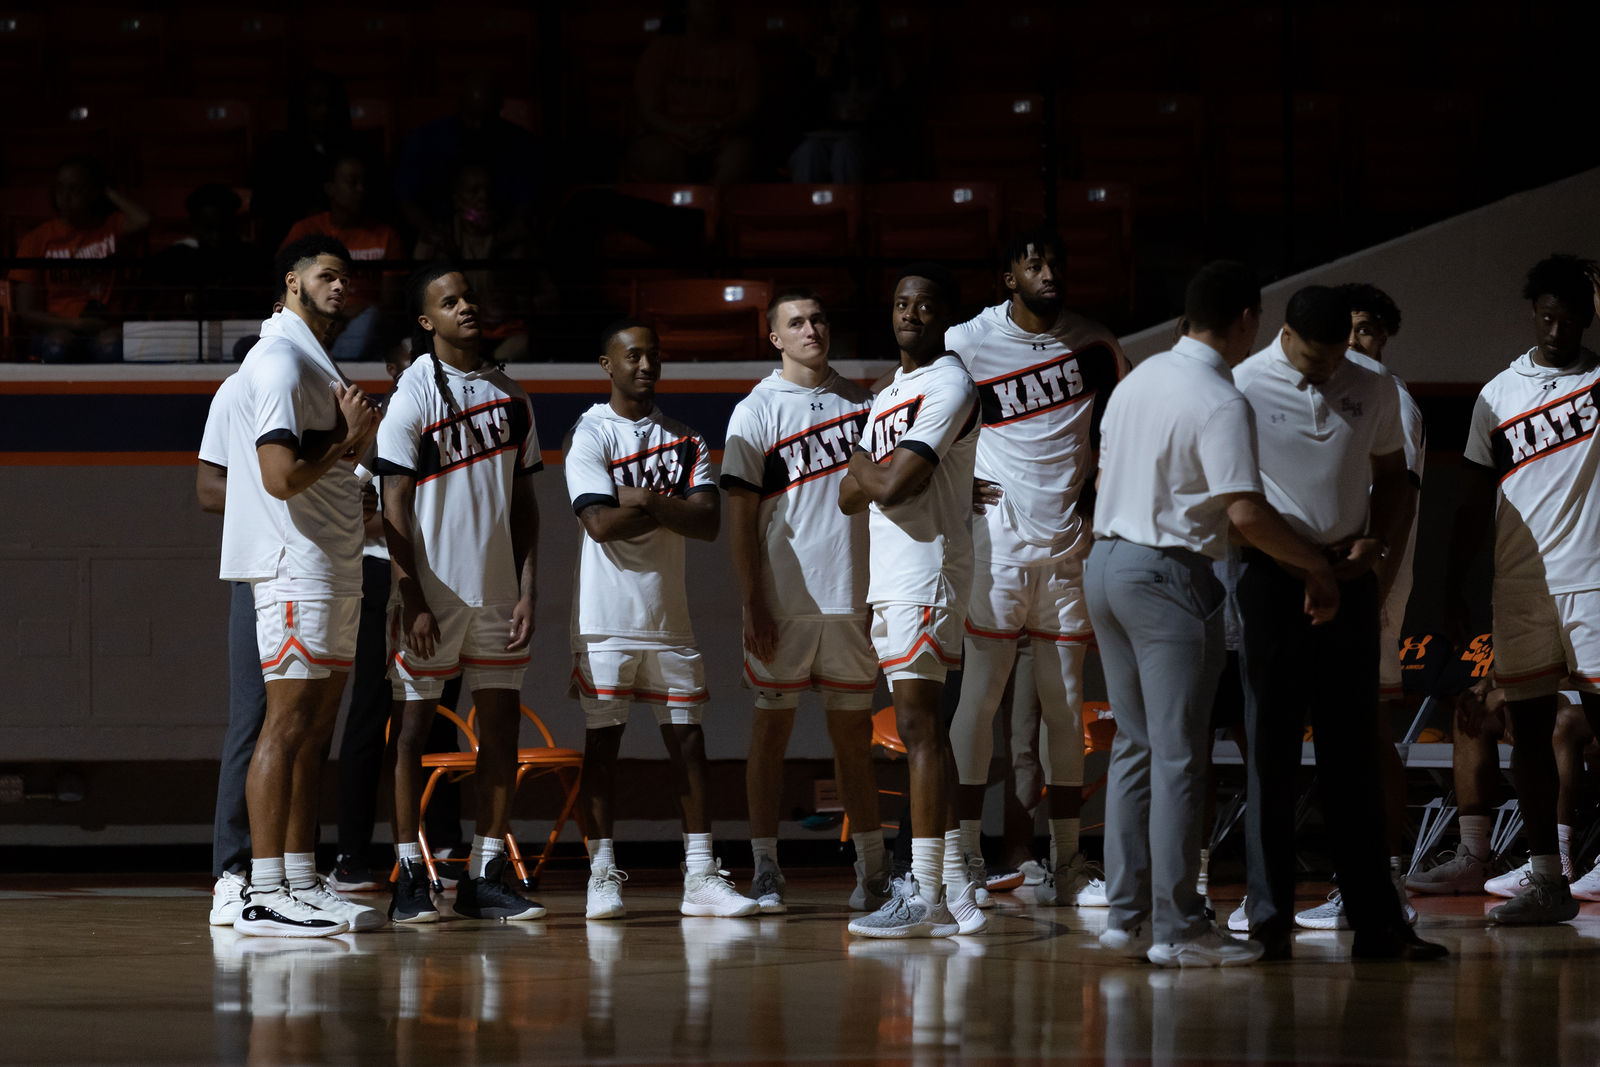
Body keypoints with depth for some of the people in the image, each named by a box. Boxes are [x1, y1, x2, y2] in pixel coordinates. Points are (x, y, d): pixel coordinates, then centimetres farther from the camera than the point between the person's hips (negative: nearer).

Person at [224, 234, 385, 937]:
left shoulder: (318, 363, 21)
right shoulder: (280, 361, -12)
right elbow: (281, 477, -22)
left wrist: (354, 434, 4)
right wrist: (347, 440, -10)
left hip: (334, 573, 10)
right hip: (297, 568, -10)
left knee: (315, 729, 10)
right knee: (288, 724, -11)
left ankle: (302, 885, 12)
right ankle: (264, 895, -11)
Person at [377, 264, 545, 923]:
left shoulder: (509, 397, 11)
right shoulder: (413, 394, -6)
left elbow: (524, 502, 13)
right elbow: (395, 504, -9)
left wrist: (527, 590, 4)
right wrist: (412, 599, -15)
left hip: (496, 591, 5)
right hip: (432, 592, -5)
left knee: (502, 726, 3)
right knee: (413, 726, 0)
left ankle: (485, 878, 9)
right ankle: (408, 880, 4)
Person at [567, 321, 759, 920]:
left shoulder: (684, 438, 11)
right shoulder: (590, 434, -3)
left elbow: (708, 522, -2)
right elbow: (602, 523, -17)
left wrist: (648, 501, -14)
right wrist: (673, 508, -8)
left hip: (669, 617, 4)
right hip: (606, 617, -4)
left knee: (687, 740, 2)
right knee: (602, 740, -2)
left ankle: (700, 877, 4)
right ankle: (602, 876, 2)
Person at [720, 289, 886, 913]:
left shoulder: (859, 402, 9)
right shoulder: (757, 411, -2)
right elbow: (741, 515, -5)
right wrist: (753, 605, -11)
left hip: (851, 596, 3)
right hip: (783, 600, -3)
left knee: (853, 729, 8)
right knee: (772, 725, 2)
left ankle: (871, 867, 13)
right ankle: (765, 871, 5)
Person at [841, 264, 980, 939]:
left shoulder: (949, 386, -9)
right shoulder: (888, 397, 22)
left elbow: (894, 483, -18)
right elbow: (851, 496, 16)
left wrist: (866, 473, 3)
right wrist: (869, 478, -5)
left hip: (927, 573, -10)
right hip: (889, 579, 10)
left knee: (919, 726, -13)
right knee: (920, 730, 9)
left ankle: (925, 893, -15)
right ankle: (955, 894, 11)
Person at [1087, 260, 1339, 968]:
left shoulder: (1138, 378, 11)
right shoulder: (1219, 401, -15)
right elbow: (1246, 513, -20)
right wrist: (1316, 565, -8)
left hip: (1104, 561, 8)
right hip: (1170, 576, -8)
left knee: (1134, 745, 14)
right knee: (1179, 755, -4)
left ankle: (1126, 915, 14)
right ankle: (1176, 928, -4)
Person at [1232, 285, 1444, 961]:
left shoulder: (1374, 392, 8)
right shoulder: (1244, 387, -5)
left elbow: (1393, 480, 18)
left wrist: (1379, 548, -1)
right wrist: (1308, 556, -12)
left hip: (1349, 581, 4)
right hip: (1272, 576, -4)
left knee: (1353, 753, 6)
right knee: (1271, 751, -2)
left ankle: (1376, 922, 8)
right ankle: (1270, 920, 2)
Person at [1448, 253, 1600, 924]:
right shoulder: (1498, 394, 12)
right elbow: (1477, 499, 14)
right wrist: (1453, 586, 8)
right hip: (1520, 587, 3)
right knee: (1528, 729, 4)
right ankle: (1546, 882, 10)